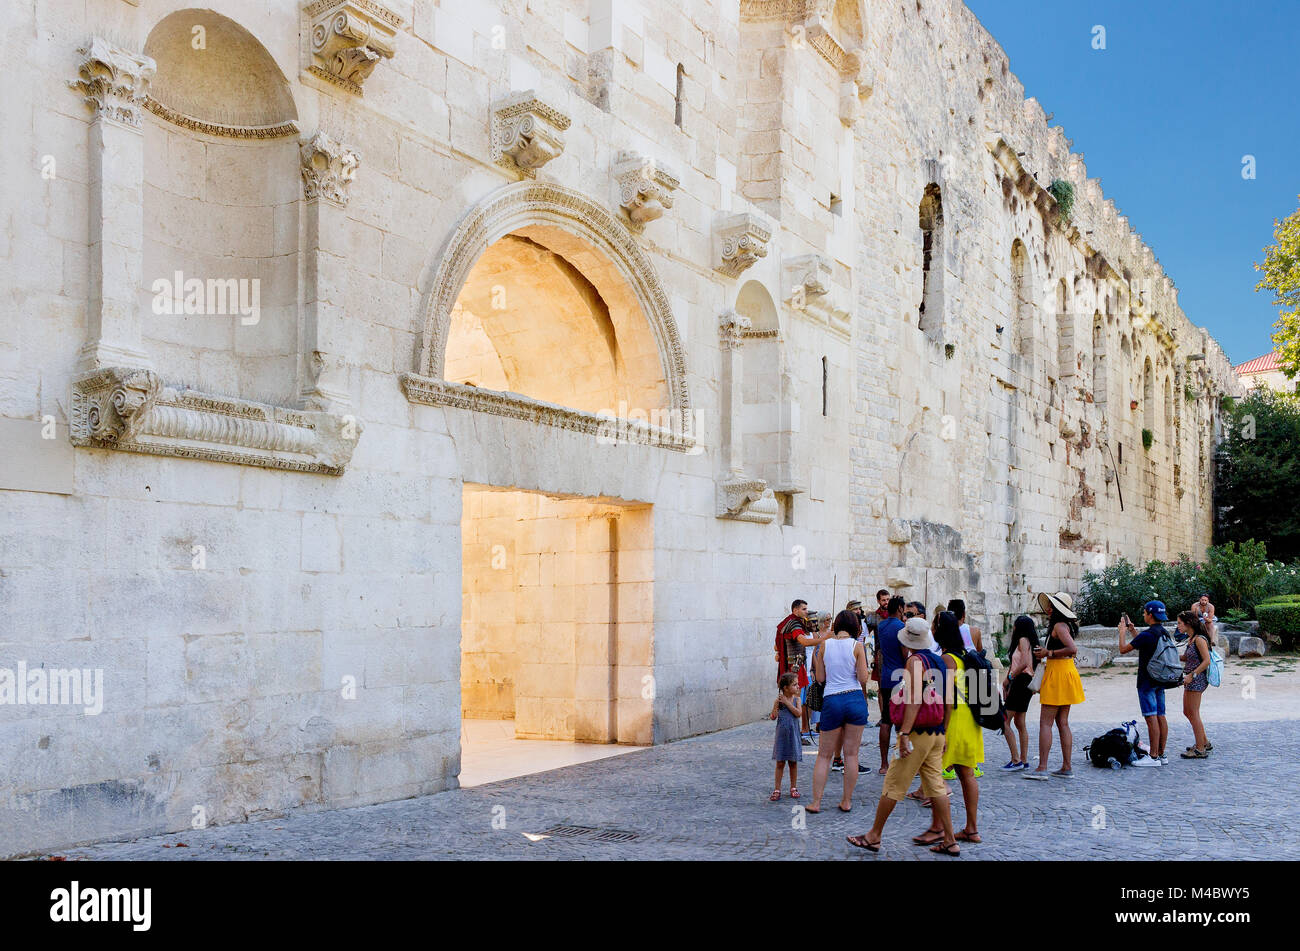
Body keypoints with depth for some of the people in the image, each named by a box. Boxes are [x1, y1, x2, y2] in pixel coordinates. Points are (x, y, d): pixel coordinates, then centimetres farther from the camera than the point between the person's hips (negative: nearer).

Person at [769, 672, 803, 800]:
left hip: (793, 734, 1)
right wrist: (777, 704, -22)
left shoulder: (796, 699, -2)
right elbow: (773, 717, -6)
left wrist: (786, 702, -18)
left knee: (793, 762, 10)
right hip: (781, 734, -1)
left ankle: (793, 788, 23)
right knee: (780, 763, 2)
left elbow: (798, 713, -16)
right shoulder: (778, 700, -4)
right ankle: (777, 790, 8)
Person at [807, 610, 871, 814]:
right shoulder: (857, 646, -4)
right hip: (855, 699, -1)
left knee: (824, 754, 9)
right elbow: (863, 679, -6)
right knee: (851, 754, 8)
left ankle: (816, 802, 7)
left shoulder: (825, 645, 2)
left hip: (831, 700, 1)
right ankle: (847, 801, 12)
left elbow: (820, 678, 5)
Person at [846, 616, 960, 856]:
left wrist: (904, 733, -25)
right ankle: (949, 840, 13)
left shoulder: (915, 661, -13)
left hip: (918, 733, -8)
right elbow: (948, 701, 14)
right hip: (937, 733, 8)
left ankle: (874, 836, 9)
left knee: (893, 783, 0)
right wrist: (943, 732, 20)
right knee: (935, 784, 12)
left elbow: (914, 699, -23)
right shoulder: (938, 661, 12)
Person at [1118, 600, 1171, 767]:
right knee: (1160, 716, 10)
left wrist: (1122, 632, 4)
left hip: (1147, 681, -9)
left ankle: (1153, 757, -7)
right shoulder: (1165, 633, 8)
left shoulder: (1147, 634, -19)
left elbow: (1123, 649, -11)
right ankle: (1161, 754, 15)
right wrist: (1133, 631, 28)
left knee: (1151, 718, -8)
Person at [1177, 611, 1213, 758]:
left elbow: (1206, 661, -20)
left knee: (1193, 713, -4)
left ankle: (1200, 749, 2)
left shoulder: (1199, 639, -16)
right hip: (1191, 680, 10)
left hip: (1197, 679, -10)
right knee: (1187, 712, 16)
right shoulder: (1190, 639, 12)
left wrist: (1192, 675, -22)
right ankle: (1204, 743, 28)